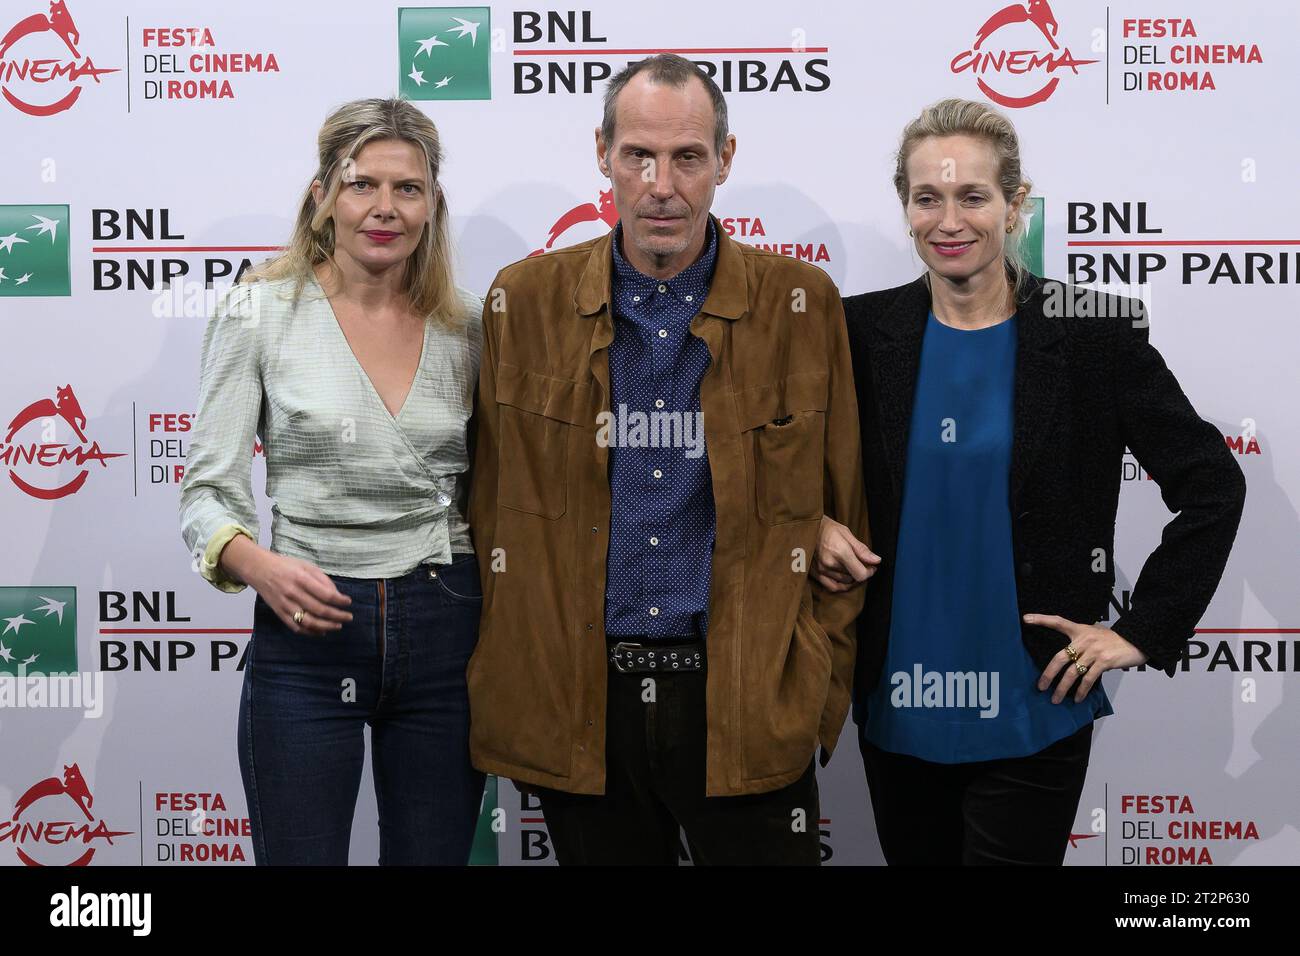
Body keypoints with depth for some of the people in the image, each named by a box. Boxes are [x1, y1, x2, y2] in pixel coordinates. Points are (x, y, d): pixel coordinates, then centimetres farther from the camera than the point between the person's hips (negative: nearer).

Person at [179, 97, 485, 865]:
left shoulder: (466, 324, 5)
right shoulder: (262, 311, -3)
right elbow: (208, 490, -3)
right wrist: (259, 566, -22)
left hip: (446, 629, 3)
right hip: (308, 629, -2)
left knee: (434, 854, 12)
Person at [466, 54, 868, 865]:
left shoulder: (801, 304, -1)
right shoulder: (524, 302, 2)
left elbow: (842, 517, 3)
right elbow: (489, 513, 6)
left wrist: (823, 688, 1)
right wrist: (497, 688, 4)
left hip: (747, 705, -1)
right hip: (576, 706, 1)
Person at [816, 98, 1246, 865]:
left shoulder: (1092, 334, -8)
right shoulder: (865, 331, -1)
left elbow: (1213, 486, -3)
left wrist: (1144, 631, -6)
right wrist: (813, 527, -7)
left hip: (1031, 713, -3)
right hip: (899, 706, 3)